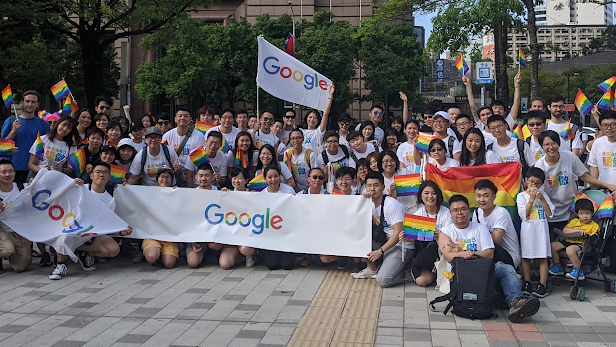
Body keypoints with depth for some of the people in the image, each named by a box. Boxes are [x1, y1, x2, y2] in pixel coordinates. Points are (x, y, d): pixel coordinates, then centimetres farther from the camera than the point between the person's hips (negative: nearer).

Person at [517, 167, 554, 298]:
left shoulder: (543, 195, 7)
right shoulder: (521, 196, 3)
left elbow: (549, 213, -2)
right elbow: (523, 214, -9)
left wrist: (542, 199, -11)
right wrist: (531, 199, -12)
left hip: (541, 229, 0)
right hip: (527, 229, 0)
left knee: (542, 258, -2)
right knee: (525, 257, 3)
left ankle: (543, 285, 0)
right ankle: (527, 284, 12)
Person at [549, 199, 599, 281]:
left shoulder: (594, 226, 4)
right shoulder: (575, 221, 16)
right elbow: (564, 230, 1)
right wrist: (576, 230, -15)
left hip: (581, 244, -6)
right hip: (568, 241, 6)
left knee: (570, 249, -38)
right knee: (552, 246, -12)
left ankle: (578, 271, -24)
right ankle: (558, 267, 6)